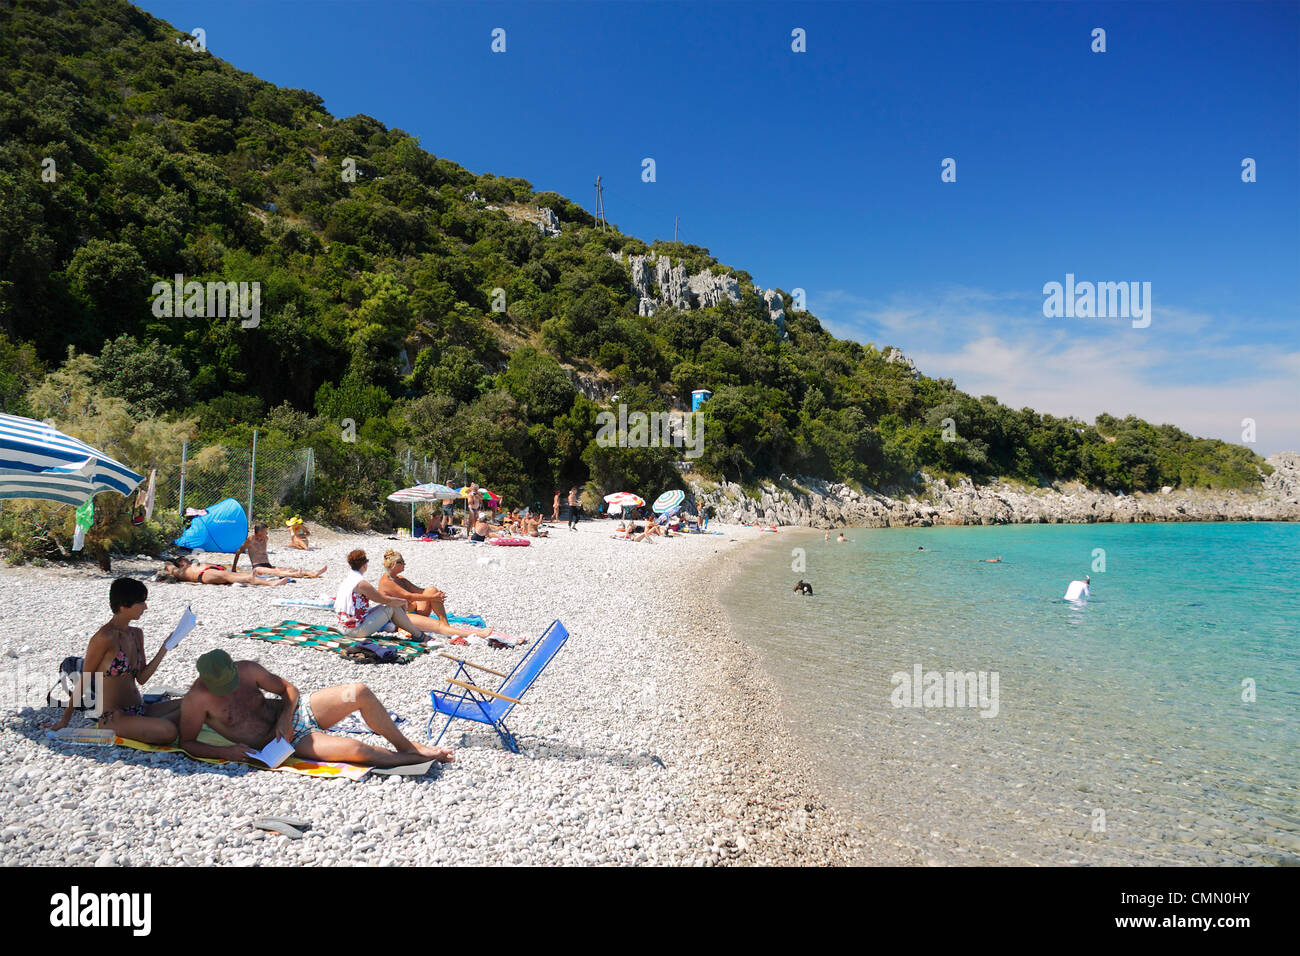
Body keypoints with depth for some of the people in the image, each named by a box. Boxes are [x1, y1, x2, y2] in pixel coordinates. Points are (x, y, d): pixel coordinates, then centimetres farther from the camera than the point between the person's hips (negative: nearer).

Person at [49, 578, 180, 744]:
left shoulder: (137, 634, 10)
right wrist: (65, 720, 0)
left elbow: (142, 678, 10)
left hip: (138, 710, 8)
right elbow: (84, 680, -7)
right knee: (167, 732, -30)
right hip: (112, 717, -8)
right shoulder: (105, 637, -15)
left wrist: (165, 648, 3)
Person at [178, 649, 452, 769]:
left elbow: (288, 689, 6)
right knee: (352, 749, -29)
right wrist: (223, 752, -21)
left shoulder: (246, 669, -1)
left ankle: (406, 745, -2)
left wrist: (285, 718, -12)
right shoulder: (197, 699, -12)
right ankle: (412, 759, -7)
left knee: (359, 693, -20)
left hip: (295, 710, 5)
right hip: (286, 741, -5)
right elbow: (187, 743, -6)